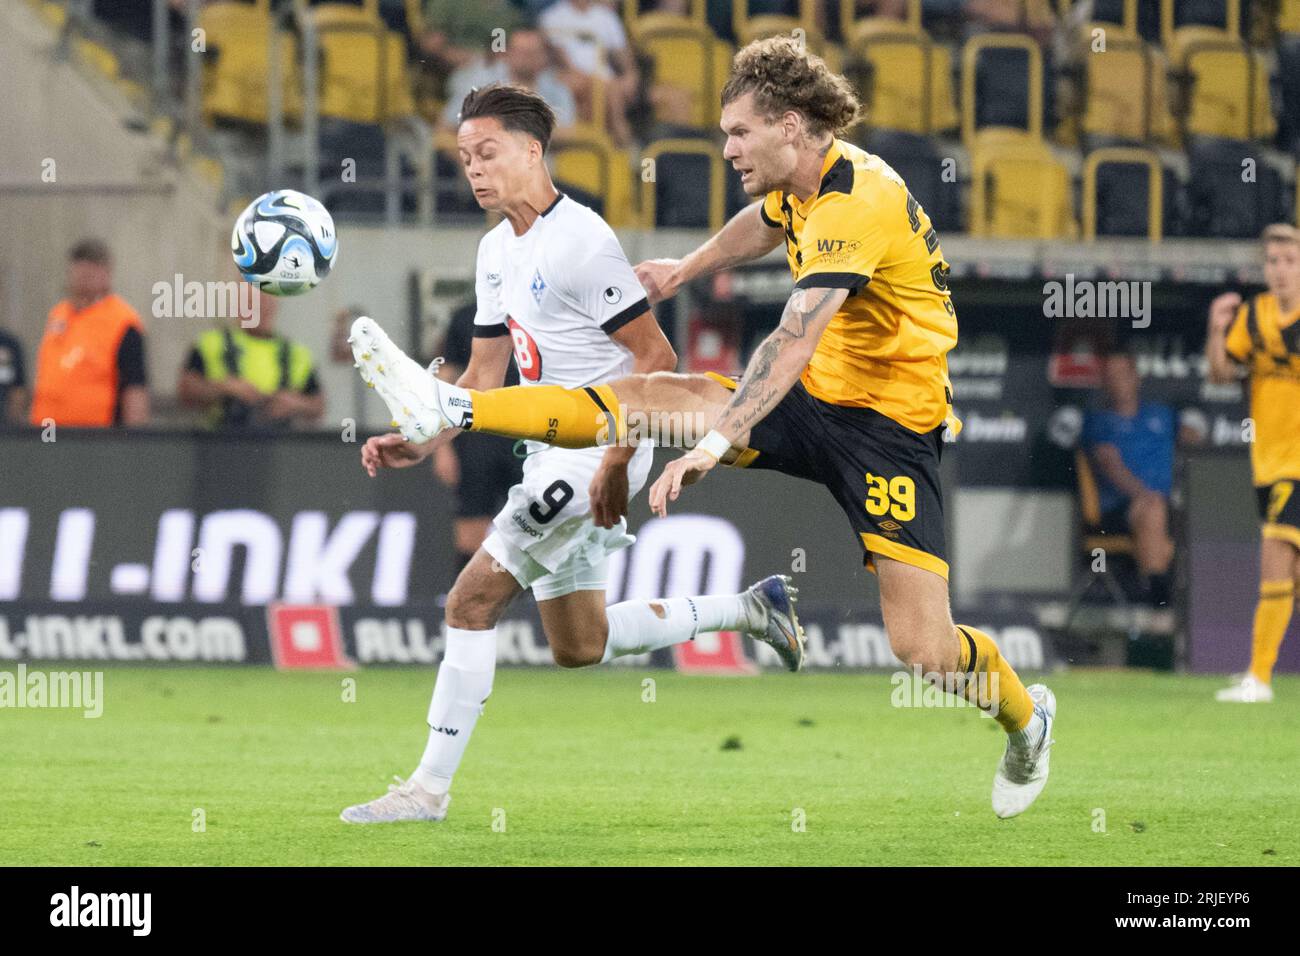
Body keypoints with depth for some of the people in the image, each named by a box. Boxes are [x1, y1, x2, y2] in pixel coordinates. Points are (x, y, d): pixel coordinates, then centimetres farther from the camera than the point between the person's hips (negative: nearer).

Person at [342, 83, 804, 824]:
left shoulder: (580, 241, -16)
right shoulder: (497, 252, 12)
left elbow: (657, 358, -17)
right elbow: (485, 373, 17)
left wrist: (617, 462, -23)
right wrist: (422, 444, 2)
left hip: (598, 448, -10)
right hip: (553, 453, 10)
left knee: (473, 599, -15)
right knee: (578, 647, 15)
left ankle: (430, 786, -10)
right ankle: (750, 609, 28)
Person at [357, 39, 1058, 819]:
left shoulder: (858, 204, -26)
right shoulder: (804, 184, 3)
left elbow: (793, 343, -37)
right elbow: (765, 224, 31)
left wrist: (717, 442, -44)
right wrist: (684, 271, 40)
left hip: (889, 424, -8)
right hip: (814, 400, 8)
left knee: (923, 649, -12)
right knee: (649, 398, -4)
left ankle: (1026, 719, 17)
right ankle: (455, 411, 3)